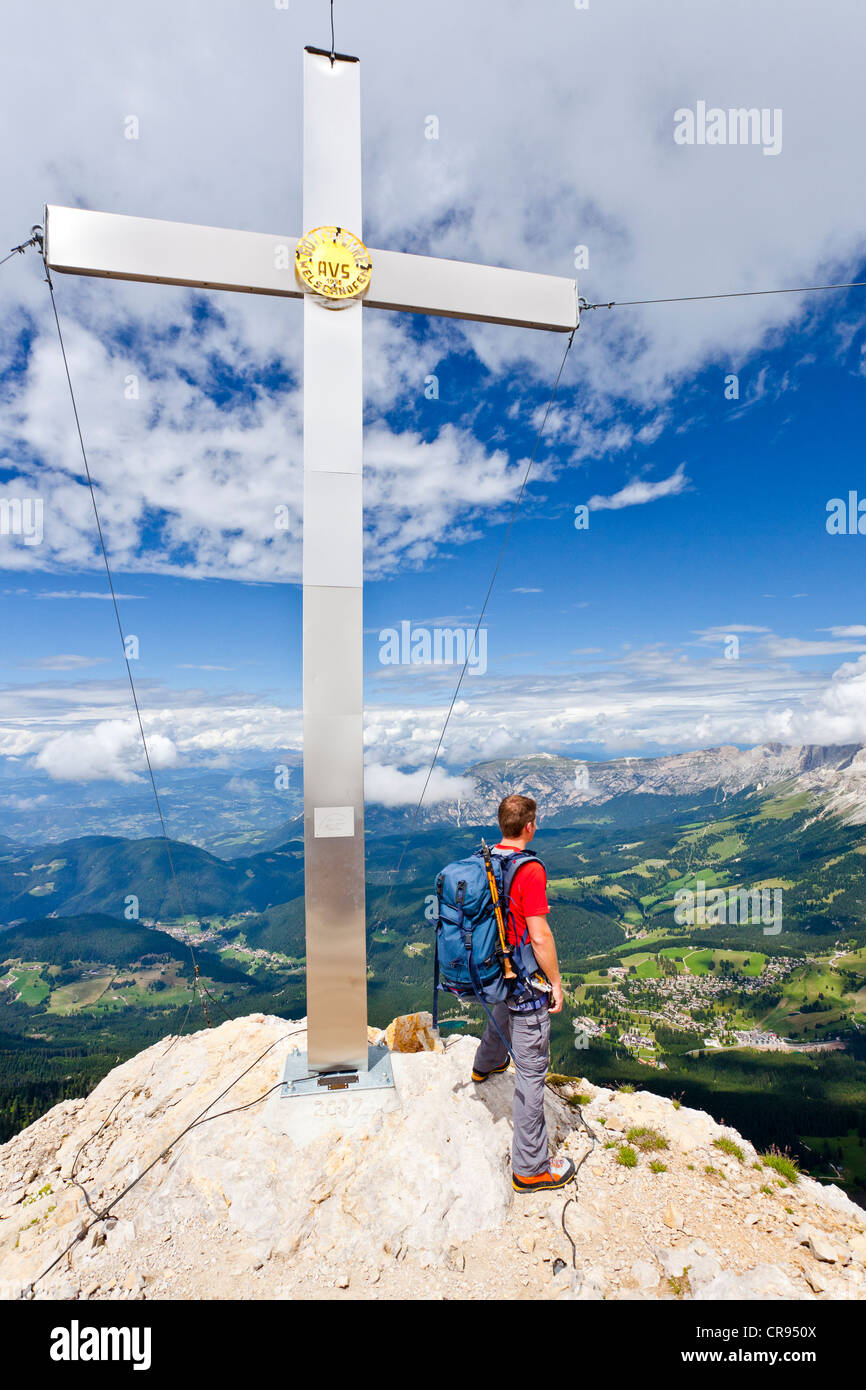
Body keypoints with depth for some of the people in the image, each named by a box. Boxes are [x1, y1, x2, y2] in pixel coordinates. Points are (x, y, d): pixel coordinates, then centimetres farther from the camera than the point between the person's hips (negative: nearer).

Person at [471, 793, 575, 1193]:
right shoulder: (530, 870, -26)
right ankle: (530, 1169, 15)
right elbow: (540, 937, -24)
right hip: (524, 979, -8)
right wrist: (555, 982, -11)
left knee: (501, 1015, 38)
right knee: (531, 1070, 3)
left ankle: (485, 1066, 67)